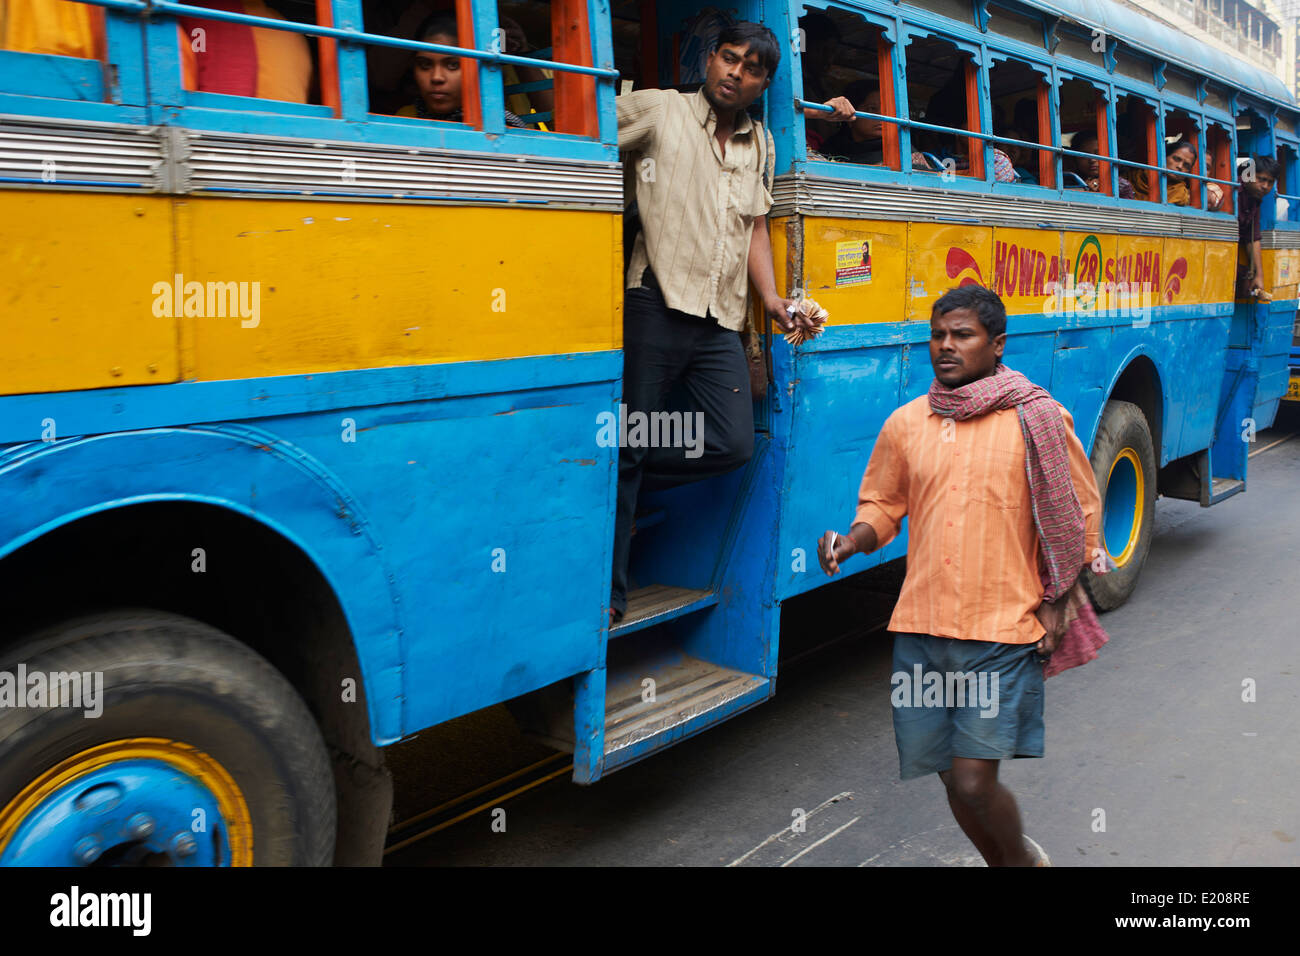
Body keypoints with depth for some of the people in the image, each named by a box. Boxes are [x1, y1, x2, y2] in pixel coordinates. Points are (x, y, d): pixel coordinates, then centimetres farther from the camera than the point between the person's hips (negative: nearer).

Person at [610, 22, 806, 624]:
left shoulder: (760, 144, 20)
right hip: (657, 305, -6)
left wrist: (771, 300, 5)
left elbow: (756, 228, 18)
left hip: (721, 319, 6)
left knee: (734, 444, -2)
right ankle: (609, 591, 7)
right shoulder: (658, 111, 3)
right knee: (628, 444, -2)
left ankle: (618, 485, 16)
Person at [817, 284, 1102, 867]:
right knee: (951, 778, 11)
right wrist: (854, 540, -6)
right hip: (920, 628, 4)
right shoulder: (905, 423, 8)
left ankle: (1023, 859, 24)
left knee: (974, 781, -8)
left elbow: (1079, 514, 5)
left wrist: (1056, 604, -2)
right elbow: (881, 506, 16)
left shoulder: (1037, 419, -1)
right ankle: (1007, 865, 38)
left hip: (1003, 632, -4)